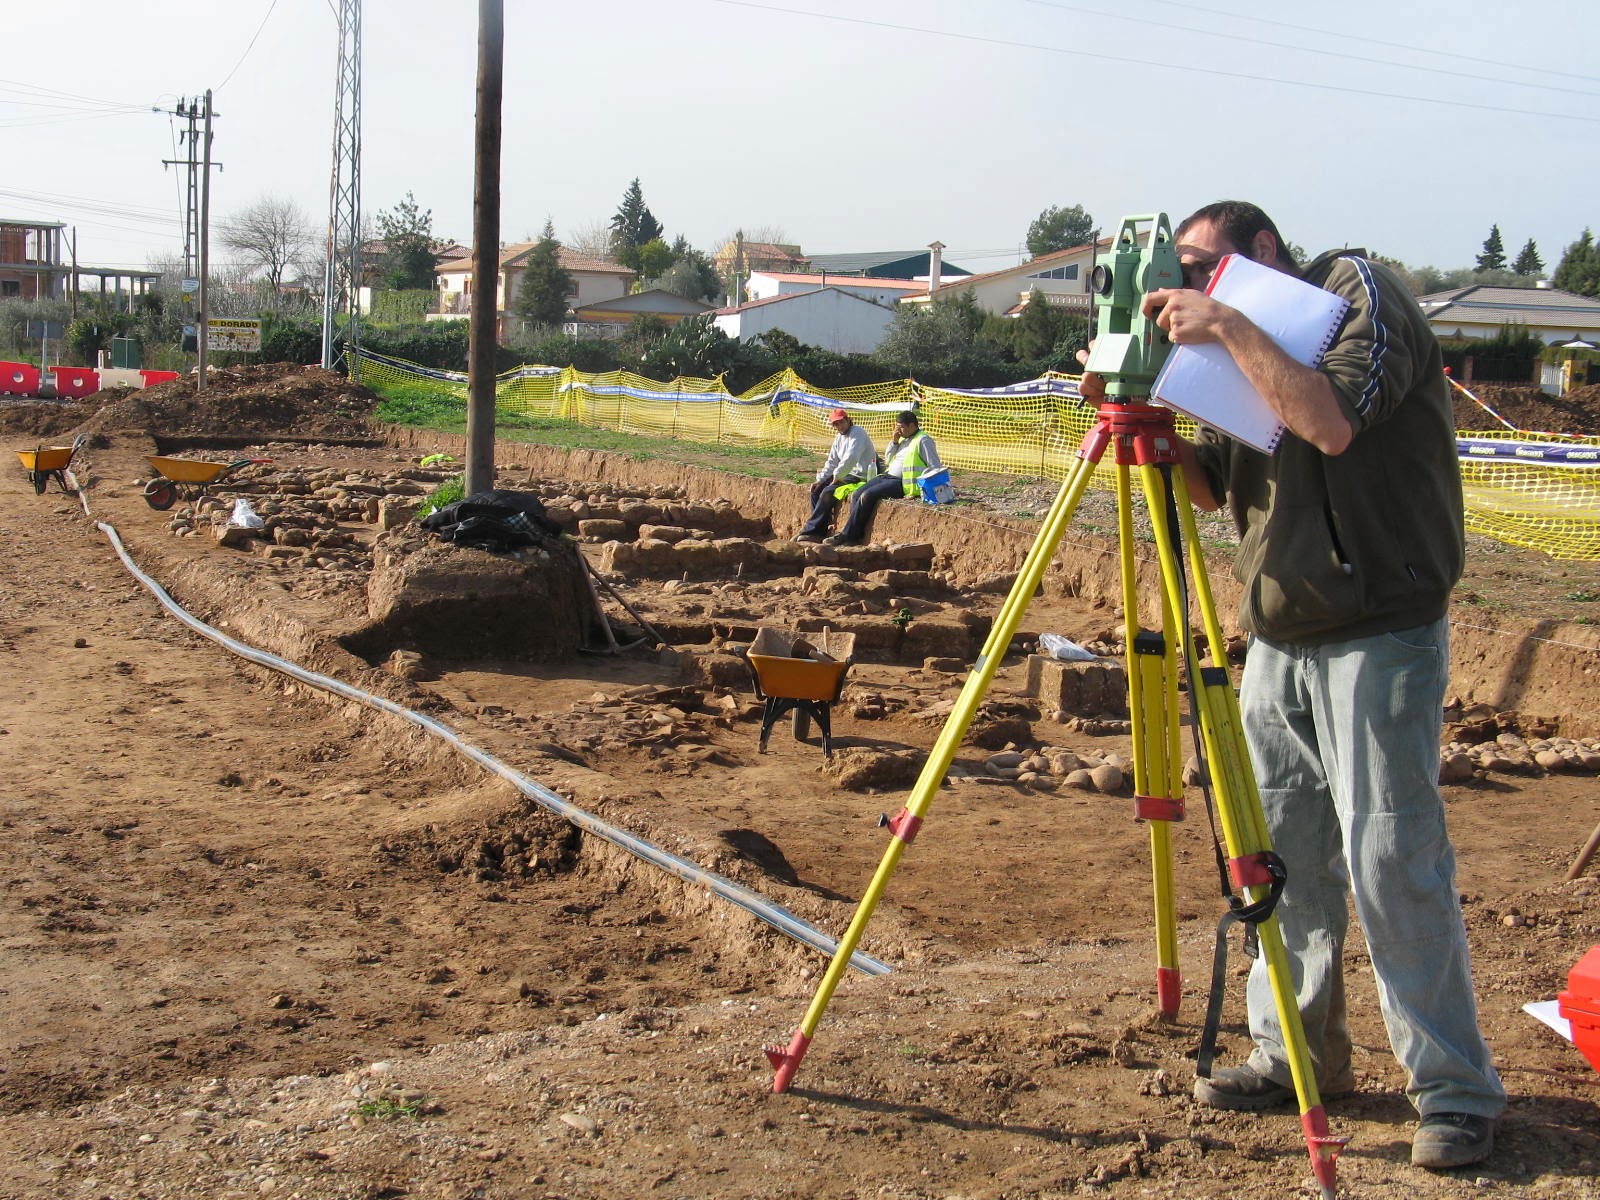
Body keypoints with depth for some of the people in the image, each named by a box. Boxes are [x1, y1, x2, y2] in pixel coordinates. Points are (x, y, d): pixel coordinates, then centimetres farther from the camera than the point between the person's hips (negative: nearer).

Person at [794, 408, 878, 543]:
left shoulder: (857, 433, -14)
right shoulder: (839, 437, 15)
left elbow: (850, 459, -25)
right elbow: (832, 462, 18)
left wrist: (837, 477, -19)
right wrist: (820, 480, 5)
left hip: (861, 476, -10)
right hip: (847, 474, 10)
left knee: (828, 492, -24)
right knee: (816, 490, -2)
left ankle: (811, 530, -18)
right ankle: (822, 529, -5)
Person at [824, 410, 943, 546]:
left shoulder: (923, 441, -5)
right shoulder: (903, 439, 21)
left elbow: (935, 467, -8)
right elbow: (888, 460, 23)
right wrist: (894, 441, 8)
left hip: (901, 483, -9)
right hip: (888, 476, 9)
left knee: (867, 496, -24)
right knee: (856, 495, -9)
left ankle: (847, 535, -18)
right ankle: (857, 535, -14)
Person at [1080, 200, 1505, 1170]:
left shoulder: (1362, 292, -6)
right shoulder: (1245, 353, 16)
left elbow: (1334, 421, -25)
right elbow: (1211, 485, 12)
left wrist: (1232, 329, -22)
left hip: (1379, 637, -8)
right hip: (1279, 641, 8)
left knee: (1391, 861, -9)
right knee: (1282, 856, 9)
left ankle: (1458, 1094, 0)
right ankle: (1297, 1055, 22)